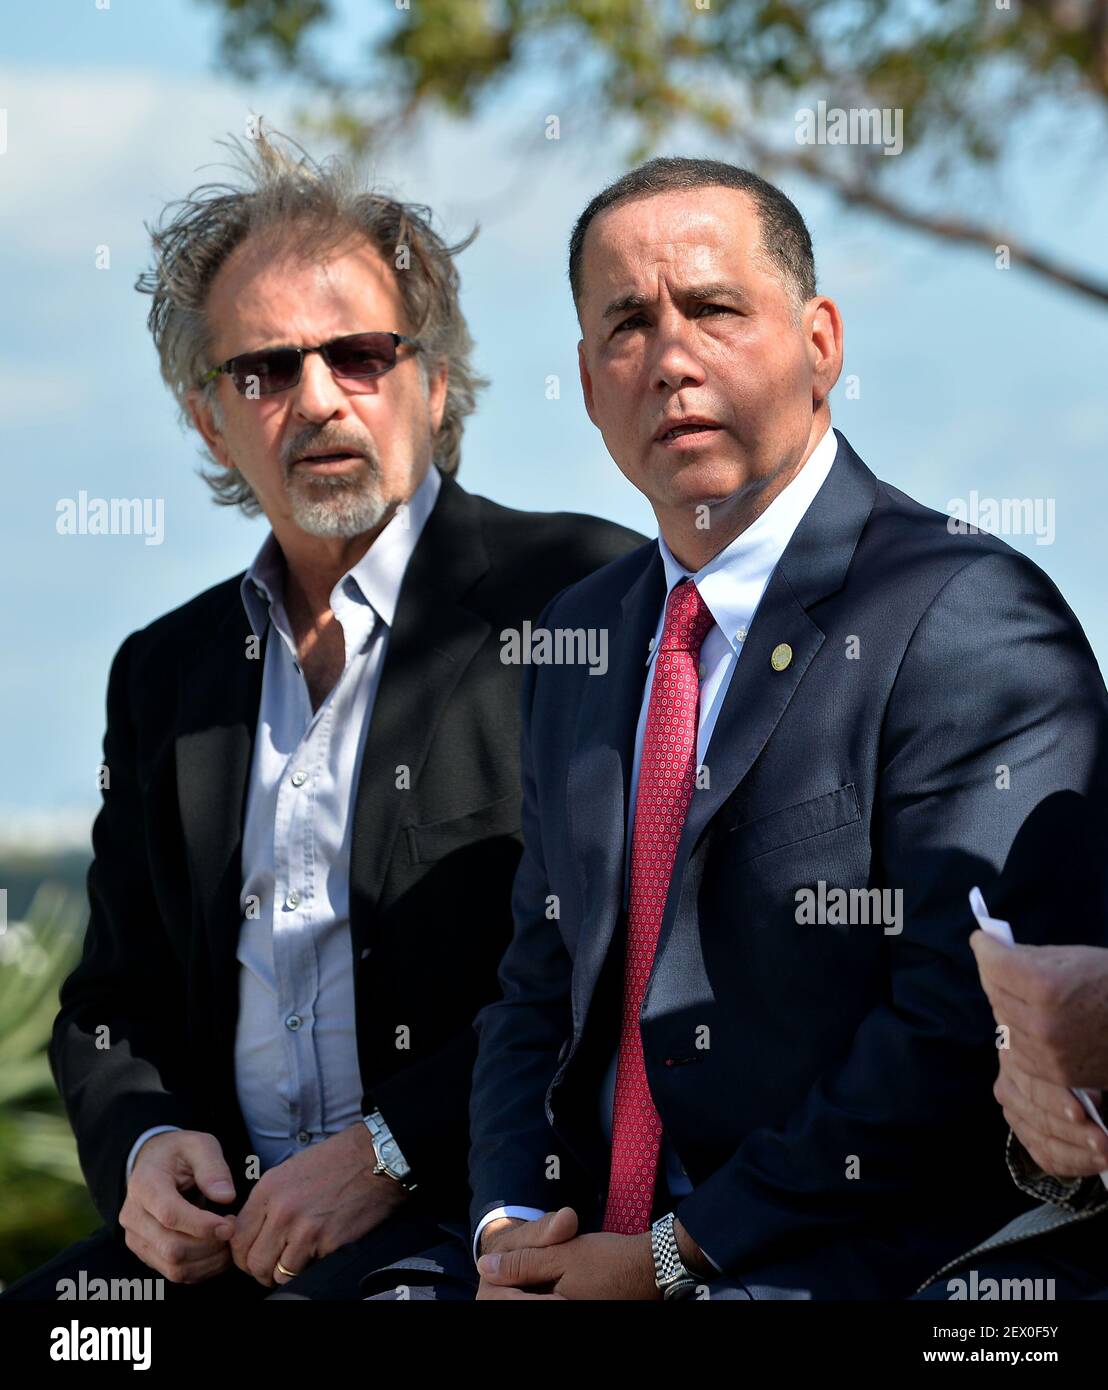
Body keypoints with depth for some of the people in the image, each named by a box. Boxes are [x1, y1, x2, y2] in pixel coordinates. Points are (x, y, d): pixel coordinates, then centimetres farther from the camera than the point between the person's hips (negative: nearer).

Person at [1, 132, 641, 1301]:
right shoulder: (164, 674, 21)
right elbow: (111, 1004, 24)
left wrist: (391, 1149, -14)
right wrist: (142, 1149, 1)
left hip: (477, 1209, -5)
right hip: (223, 1228, 6)